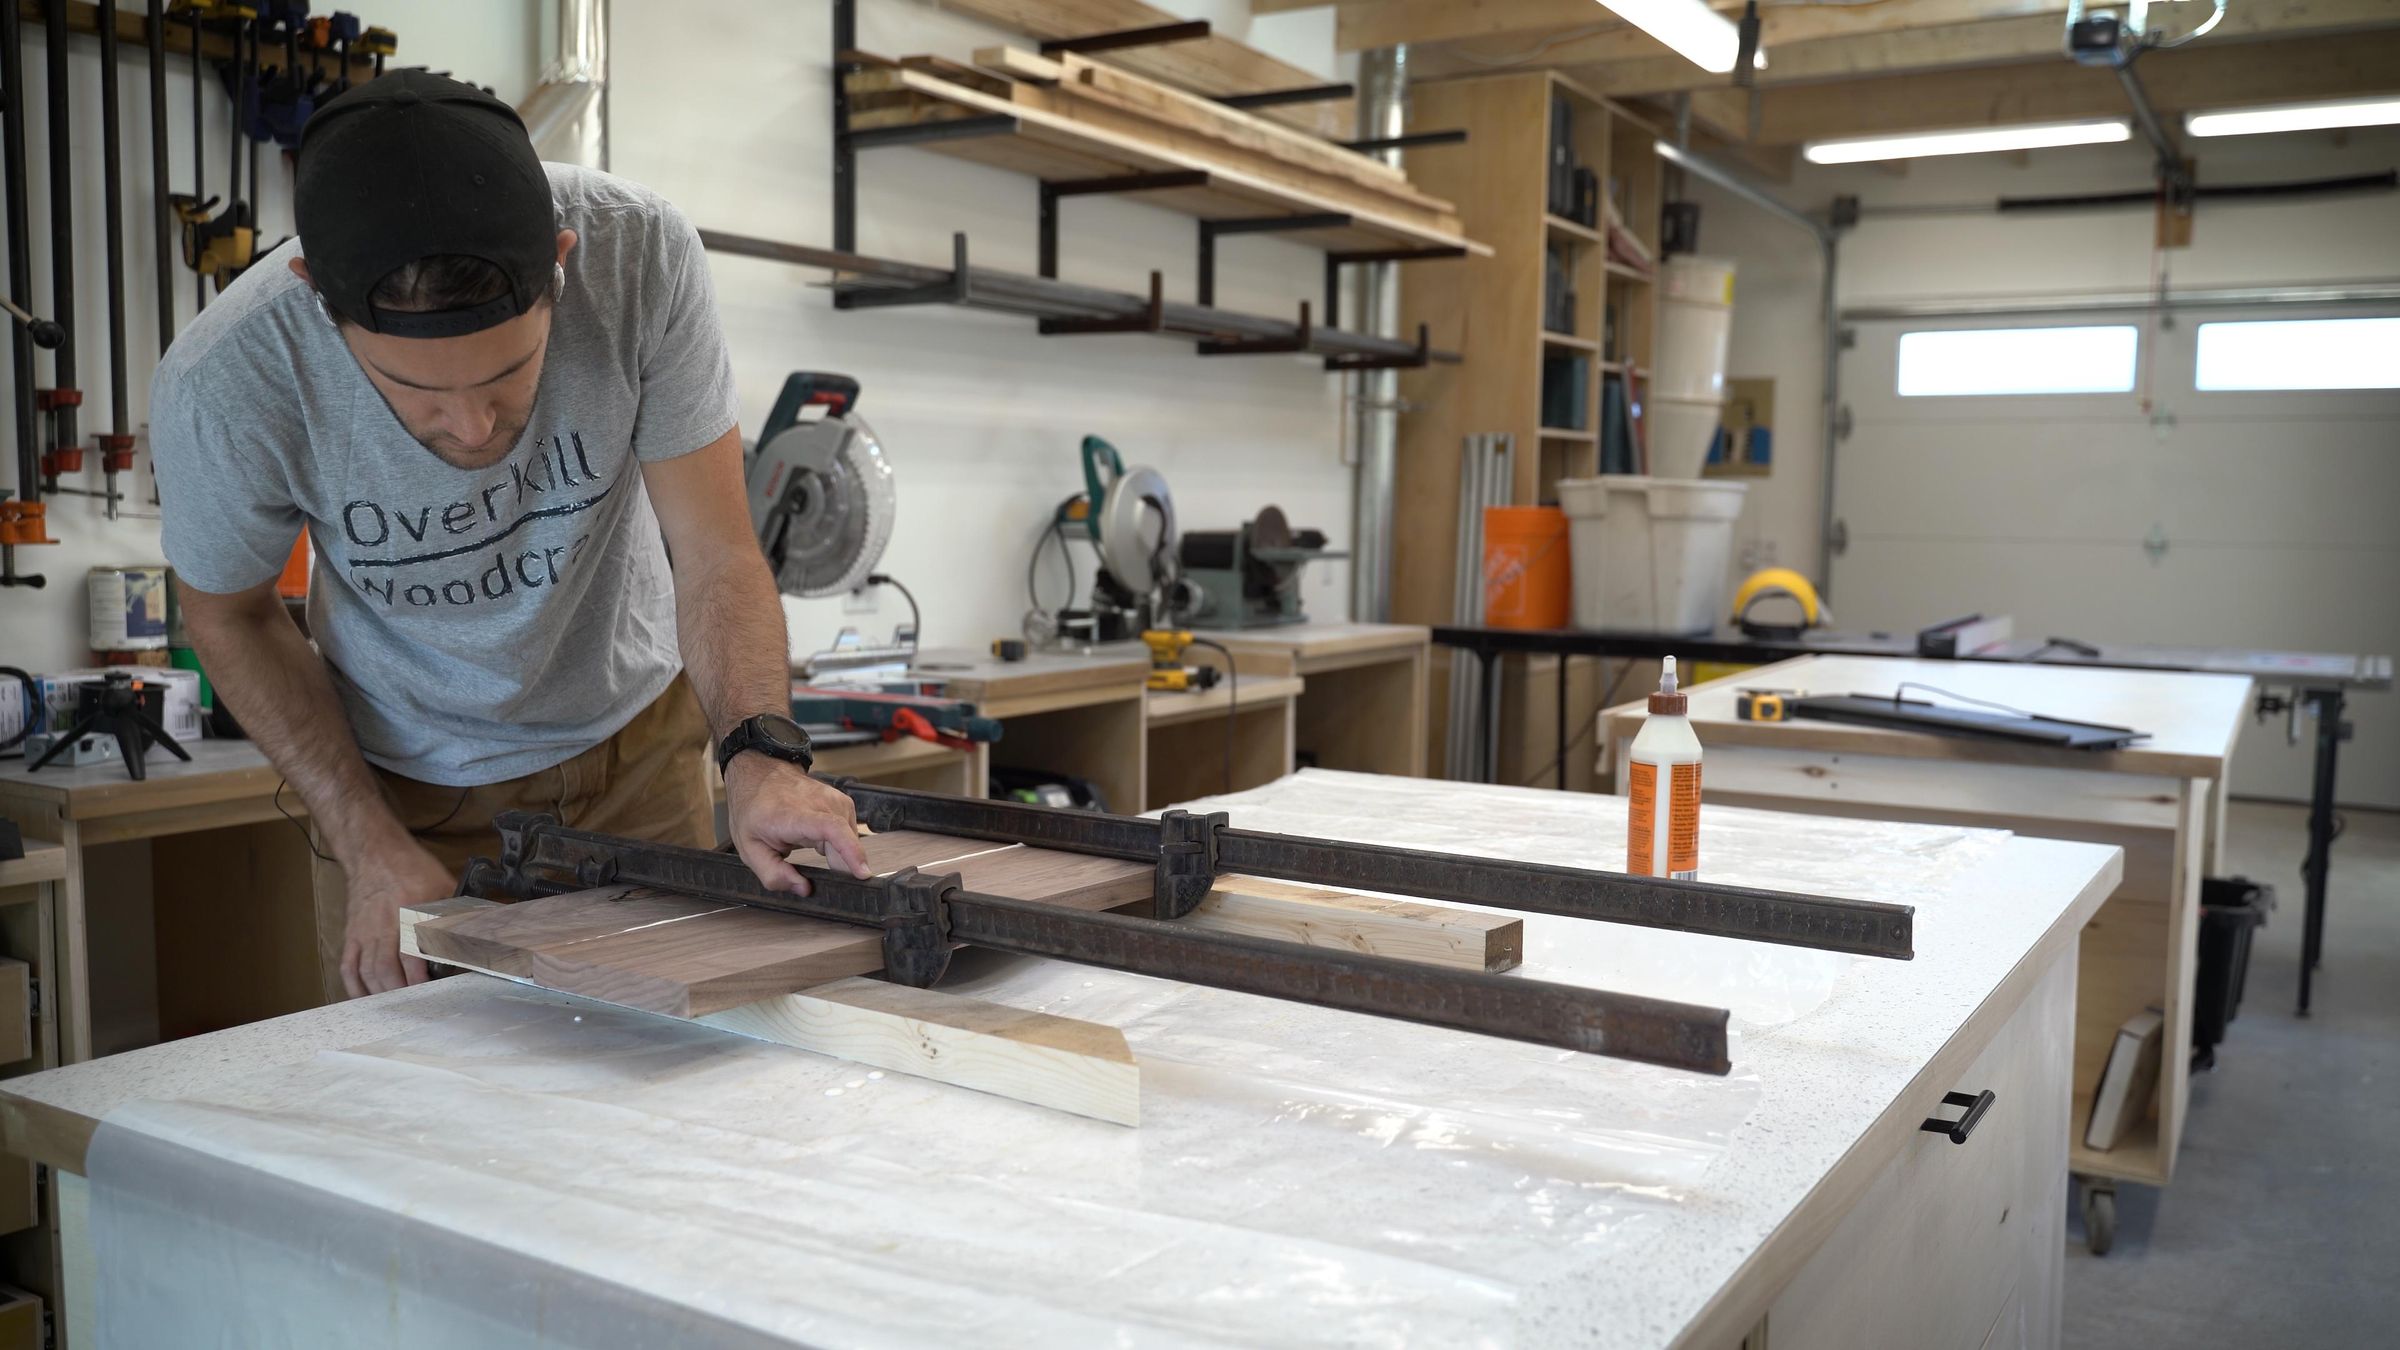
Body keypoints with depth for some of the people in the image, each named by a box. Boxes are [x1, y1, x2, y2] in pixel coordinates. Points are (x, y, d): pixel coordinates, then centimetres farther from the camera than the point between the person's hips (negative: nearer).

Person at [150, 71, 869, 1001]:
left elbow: (716, 552, -25)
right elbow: (231, 616, -10)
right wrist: (370, 844, -17)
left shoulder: (642, 256, -31)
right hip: (404, 774, 0)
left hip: (637, 741, 1)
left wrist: (760, 754, -42)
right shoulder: (223, 387, -30)